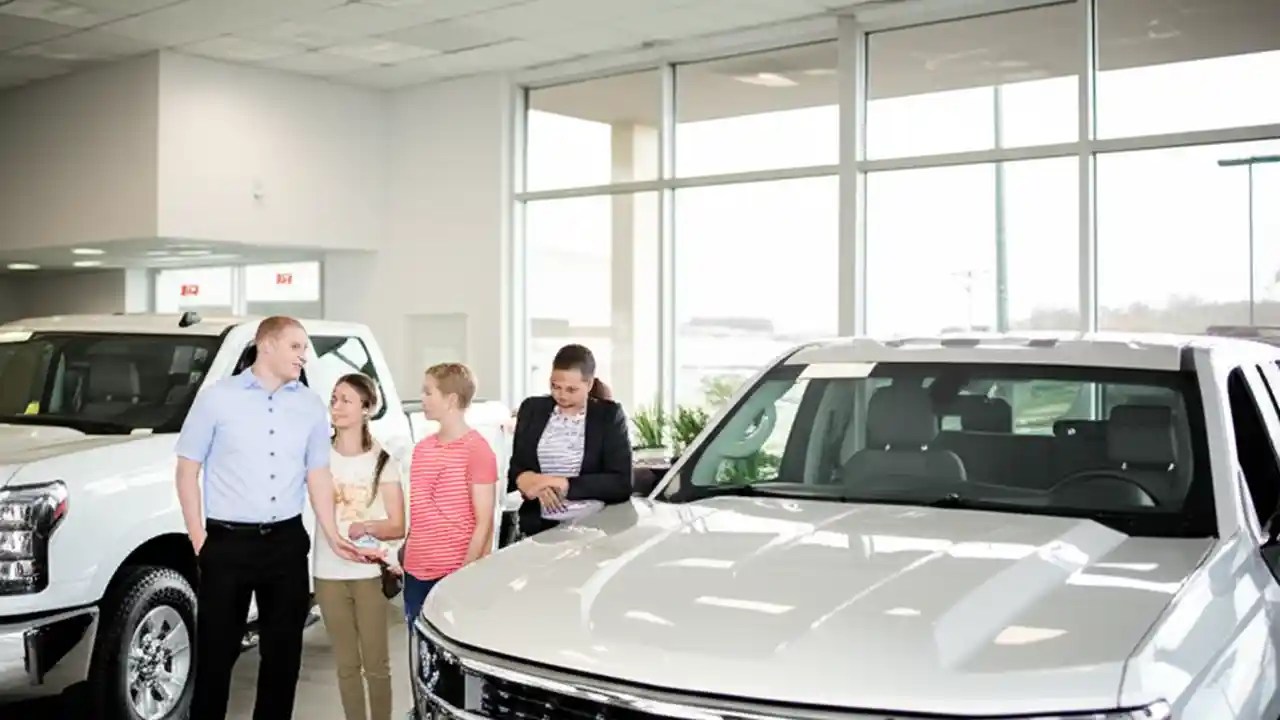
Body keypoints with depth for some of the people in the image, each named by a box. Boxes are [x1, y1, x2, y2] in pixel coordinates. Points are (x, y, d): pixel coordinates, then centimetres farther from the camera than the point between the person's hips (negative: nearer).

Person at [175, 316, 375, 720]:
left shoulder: (311, 406, 8)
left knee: (283, 650, 11)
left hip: (287, 542, 4)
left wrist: (333, 537, 2)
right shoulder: (217, 398, -3)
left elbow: (318, 475, 10)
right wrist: (197, 538, -7)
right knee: (217, 650, 4)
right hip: (228, 542, -3)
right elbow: (187, 470, -1)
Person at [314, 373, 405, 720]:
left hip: (369, 574, -1)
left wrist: (365, 526, -19)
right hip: (329, 574, 1)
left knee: (376, 663, 2)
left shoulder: (382, 461, 0)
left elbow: (397, 527, -1)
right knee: (347, 664, 9)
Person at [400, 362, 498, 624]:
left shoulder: (477, 449, -10)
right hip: (415, 572, 7)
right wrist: (405, 556, 11)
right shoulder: (422, 448, 13)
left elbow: (484, 523, -11)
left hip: (455, 574, -7)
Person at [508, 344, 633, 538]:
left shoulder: (609, 415, 2)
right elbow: (515, 469, 10)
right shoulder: (532, 409, 11)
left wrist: (564, 485, -15)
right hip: (535, 528, 3)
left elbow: (622, 484, -6)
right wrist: (528, 480, -13)